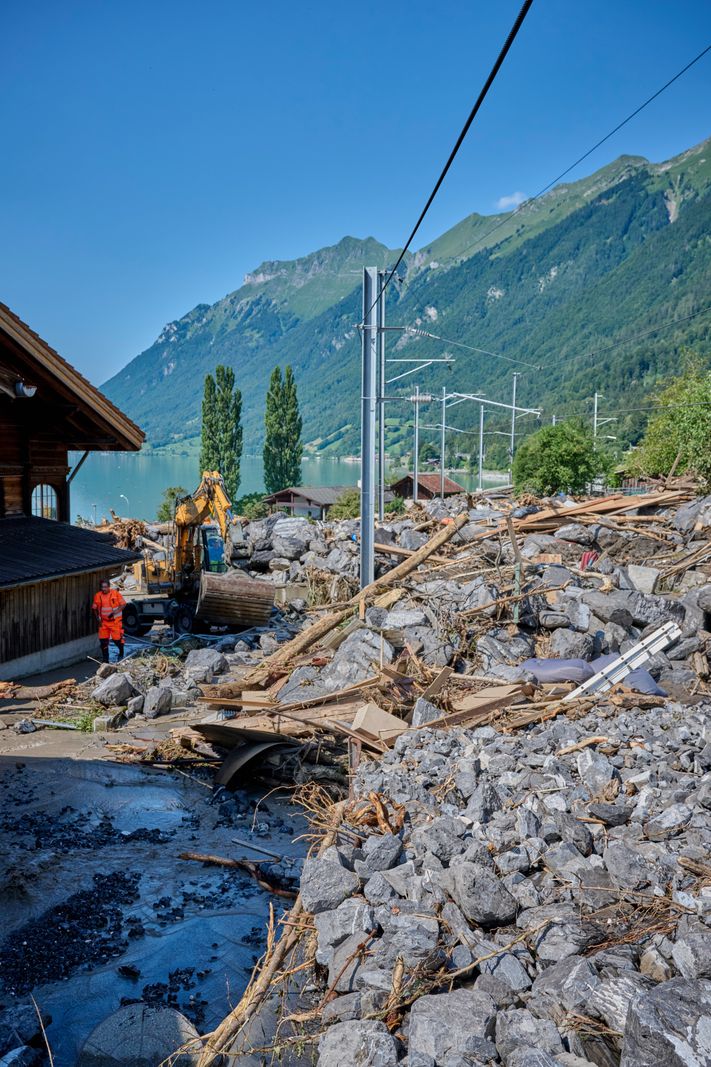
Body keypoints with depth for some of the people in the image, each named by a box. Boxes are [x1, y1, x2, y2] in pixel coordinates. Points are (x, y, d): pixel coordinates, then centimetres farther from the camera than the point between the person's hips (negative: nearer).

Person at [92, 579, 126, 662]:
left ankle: (121, 653, 26)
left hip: (115, 621, -3)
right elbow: (94, 608, 11)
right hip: (103, 622, 3)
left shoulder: (116, 593, -8)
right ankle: (105, 658, 15)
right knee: (103, 640, 2)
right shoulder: (98, 596, 1)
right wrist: (97, 619, -1)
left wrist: (114, 612, -19)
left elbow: (123, 604, -7)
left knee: (117, 638, -2)